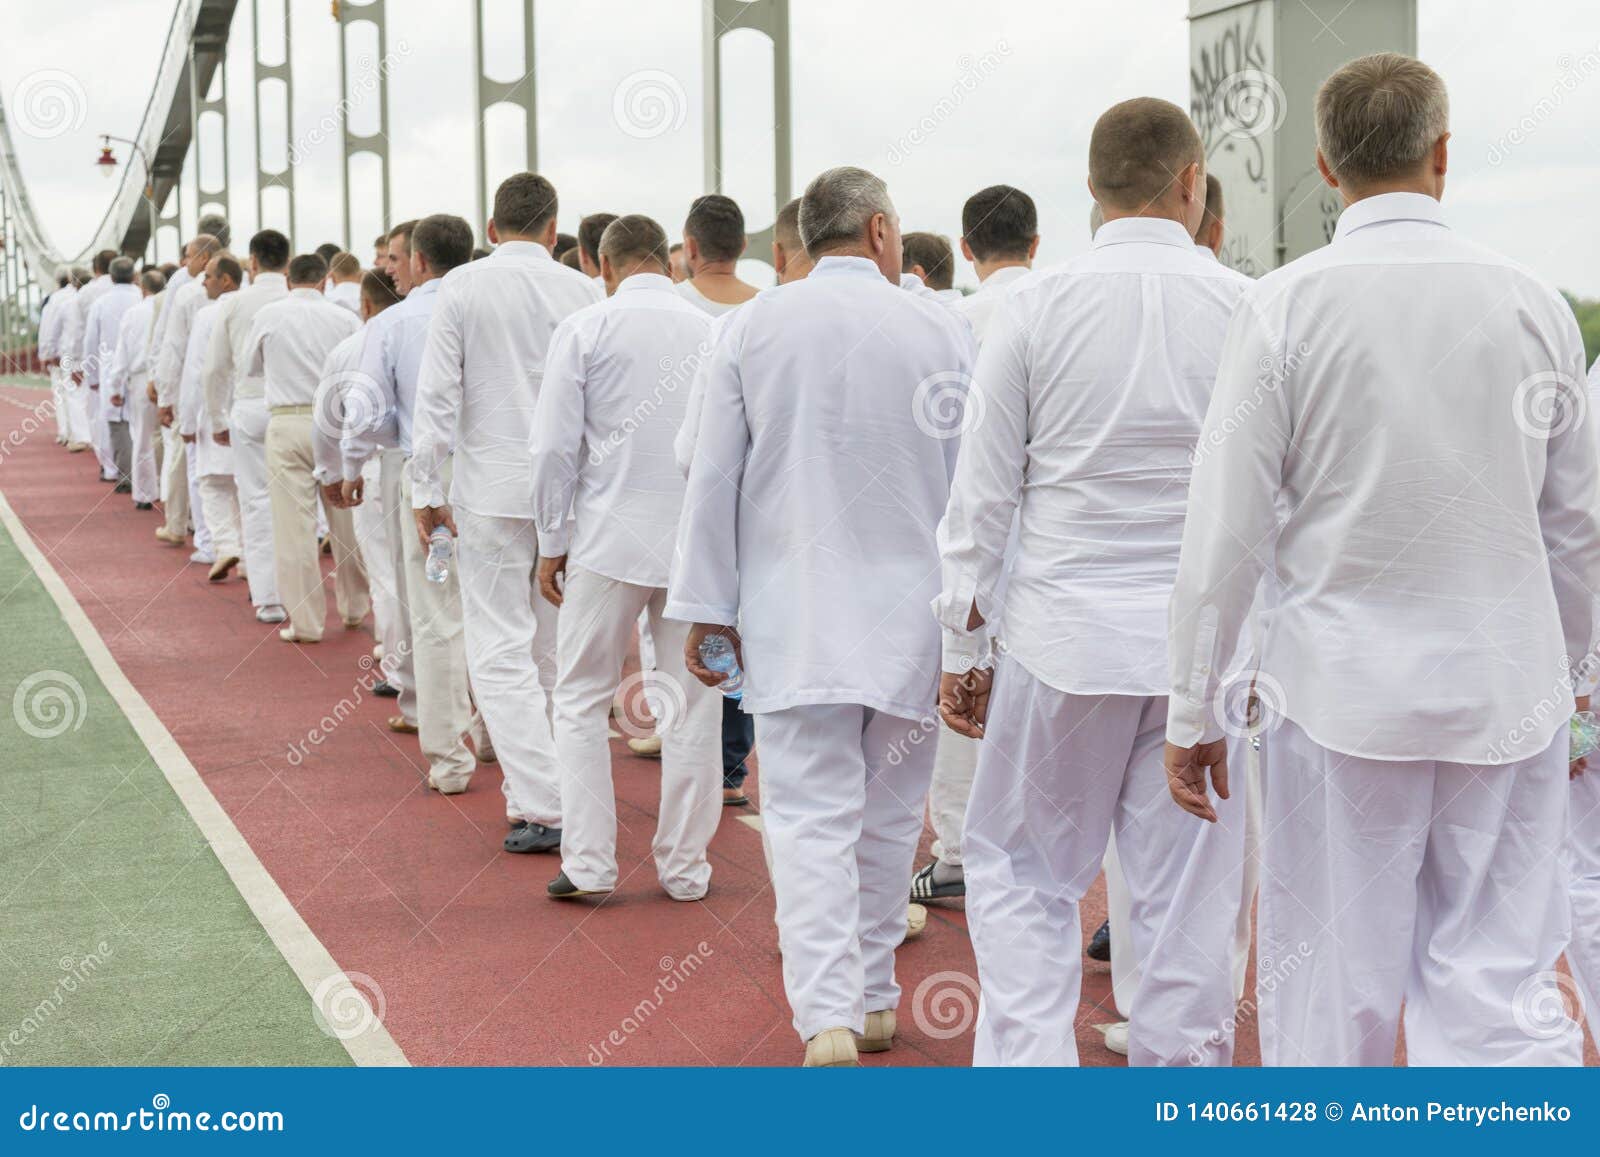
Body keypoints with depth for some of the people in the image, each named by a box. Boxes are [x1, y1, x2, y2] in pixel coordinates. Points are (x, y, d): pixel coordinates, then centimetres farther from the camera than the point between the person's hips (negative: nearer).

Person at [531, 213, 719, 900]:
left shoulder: (584, 330, -4)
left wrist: (552, 544, 3)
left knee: (582, 701, 9)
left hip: (609, 538, -2)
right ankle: (684, 867, 16)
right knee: (691, 705, 9)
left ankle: (588, 862, 6)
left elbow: (555, 446, -6)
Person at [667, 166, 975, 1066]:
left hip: (791, 614, -1)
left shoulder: (756, 326, 0)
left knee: (812, 817, -3)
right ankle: (873, 1000, 26)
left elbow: (714, 476, 0)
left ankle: (827, 1015, -16)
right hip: (909, 612, 1)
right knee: (888, 817, 14)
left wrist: (706, 608, 7)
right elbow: (974, 486, 2)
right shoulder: (943, 332, -1)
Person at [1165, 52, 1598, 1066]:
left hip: (1344, 687, -2)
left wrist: (1195, 714, 2)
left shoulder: (1285, 307, -7)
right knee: (1500, 990, 5)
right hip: (1509, 690, 2)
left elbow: (1226, 533, -7)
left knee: (1333, 990, 9)